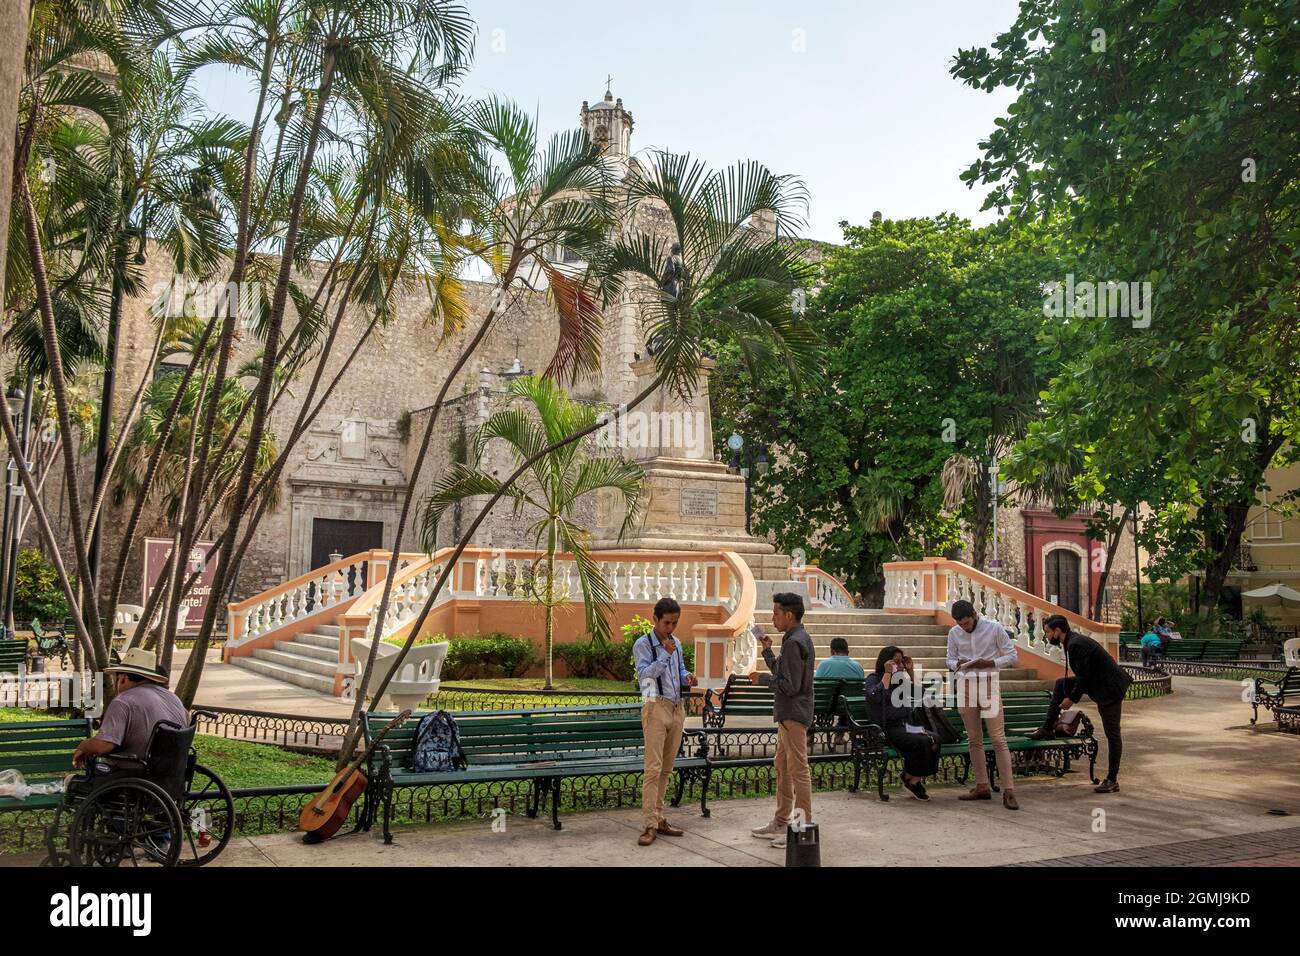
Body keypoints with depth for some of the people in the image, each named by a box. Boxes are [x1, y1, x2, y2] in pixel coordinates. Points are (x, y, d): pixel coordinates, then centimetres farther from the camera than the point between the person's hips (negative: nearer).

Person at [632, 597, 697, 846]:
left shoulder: (676, 643, 14)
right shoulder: (643, 644, -6)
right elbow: (644, 673, -17)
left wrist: (687, 676, 5)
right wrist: (666, 655, -21)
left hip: (677, 708, 7)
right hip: (656, 707, -7)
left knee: (666, 768, 10)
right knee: (653, 767, -10)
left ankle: (659, 818, 17)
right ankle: (650, 825, -8)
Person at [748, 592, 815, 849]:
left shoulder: (794, 643, -17)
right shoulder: (797, 639, 15)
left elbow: (790, 686, -21)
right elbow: (782, 673, 18)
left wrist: (763, 679, -10)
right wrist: (768, 652, 13)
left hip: (793, 715, -11)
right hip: (788, 714, 11)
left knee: (798, 770, -5)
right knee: (782, 768, 16)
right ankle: (780, 823, 25)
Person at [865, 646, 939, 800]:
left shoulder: (902, 678, 22)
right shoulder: (874, 679, 4)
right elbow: (876, 696, -16)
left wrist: (911, 671, 11)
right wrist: (887, 674, -11)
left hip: (907, 725, 6)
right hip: (888, 728, -6)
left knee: (934, 741, -25)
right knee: (921, 742, -31)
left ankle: (912, 780, -11)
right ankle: (912, 780, -10)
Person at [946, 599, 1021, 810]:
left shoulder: (994, 628, -6)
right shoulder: (954, 633, 4)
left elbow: (1012, 656, -1)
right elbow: (950, 660, 13)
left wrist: (989, 663, -15)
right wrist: (958, 664, -10)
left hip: (988, 684, -4)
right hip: (965, 686, 4)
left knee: (998, 739, -7)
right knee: (974, 739, 9)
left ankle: (1008, 791, -5)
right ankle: (982, 787, 17)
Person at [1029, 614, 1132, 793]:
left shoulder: (1076, 645, -23)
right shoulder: (1073, 641, 8)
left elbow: (1083, 677, -22)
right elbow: (1083, 675, 17)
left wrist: (1071, 698, -11)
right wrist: (1070, 694, 19)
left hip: (1109, 689, -10)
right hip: (1097, 683, 10)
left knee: (1112, 734, -2)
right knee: (1061, 684, 9)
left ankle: (1112, 780, 5)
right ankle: (1048, 729, 14)